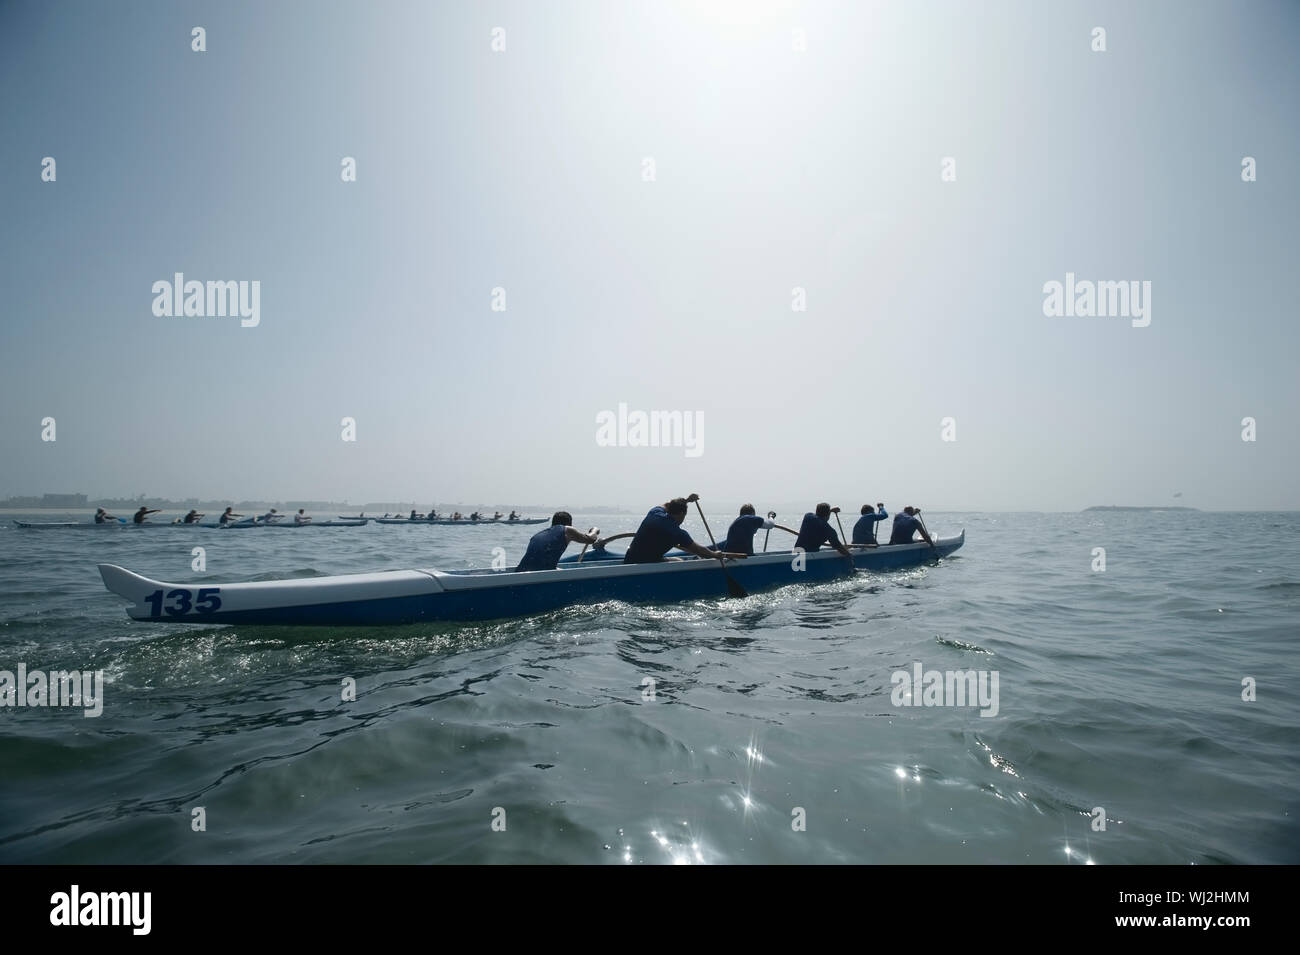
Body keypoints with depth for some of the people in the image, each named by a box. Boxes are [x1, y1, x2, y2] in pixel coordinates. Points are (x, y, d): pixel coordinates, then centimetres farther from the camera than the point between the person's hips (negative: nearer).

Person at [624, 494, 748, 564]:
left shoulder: (655, 511, 3)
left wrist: (686, 500, 34)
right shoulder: (676, 532, -16)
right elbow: (697, 550, -9)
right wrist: (715, 554, 5)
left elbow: (667, 505, 29)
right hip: (645, 566, -8)